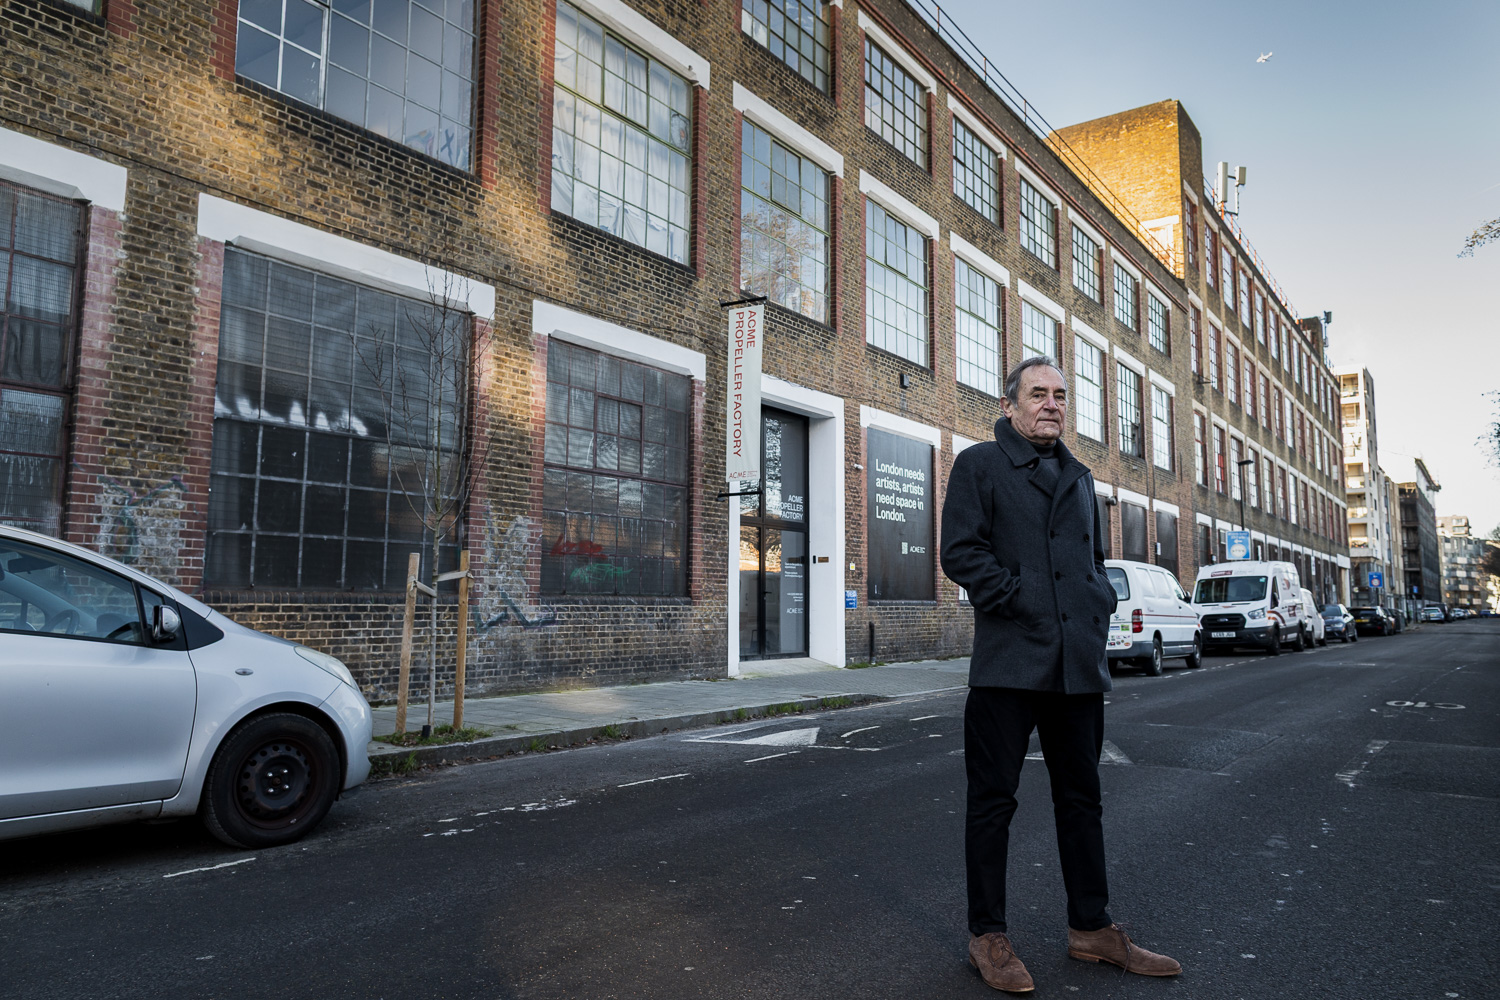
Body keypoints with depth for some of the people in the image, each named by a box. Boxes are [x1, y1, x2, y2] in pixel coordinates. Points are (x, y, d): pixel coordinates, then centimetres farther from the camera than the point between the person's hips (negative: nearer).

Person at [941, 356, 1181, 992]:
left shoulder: (1079, 477, 21)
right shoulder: (979, 465, 1)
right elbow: (960, 552, -9)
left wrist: (1100, 610, 10)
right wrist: (1018, 600, -14)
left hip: (1079, 664, 6)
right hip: (1008, 660, -6)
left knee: (1080, 797, 14)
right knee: (993, 799, 1)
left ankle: (1090, 928, 27)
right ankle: (987, 936, 14)